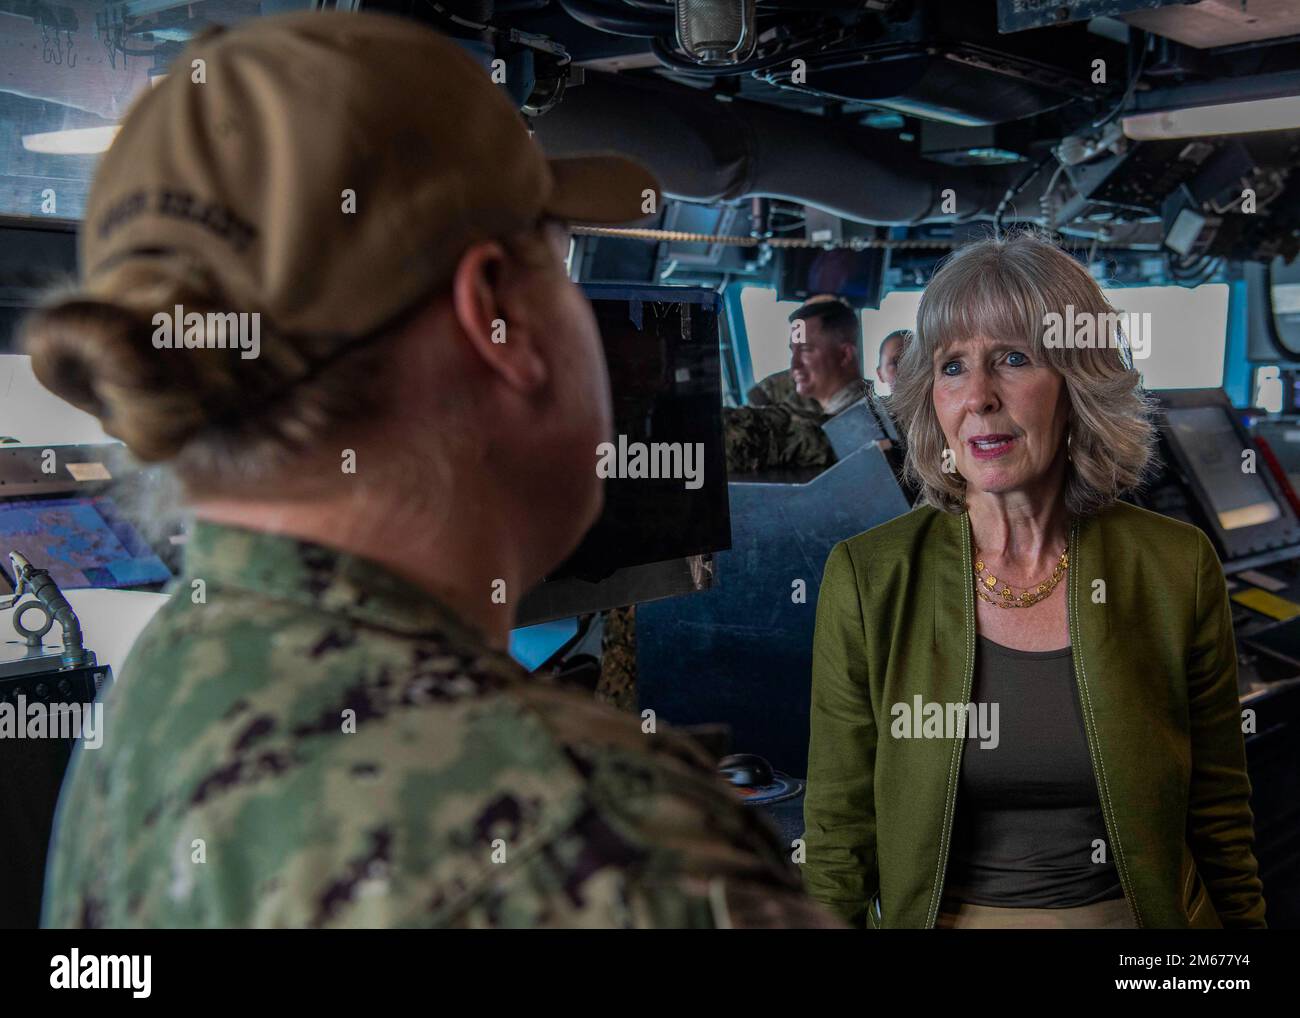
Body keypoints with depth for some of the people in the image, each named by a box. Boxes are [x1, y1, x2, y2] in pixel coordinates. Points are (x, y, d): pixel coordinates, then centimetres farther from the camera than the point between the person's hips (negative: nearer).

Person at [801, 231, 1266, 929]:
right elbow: (838, 833, -7)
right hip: (939, 919, 0)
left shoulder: (1178, 569, -9)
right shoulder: (866, 577, -11)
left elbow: (1220, 820, -1)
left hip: (1137, 915, 1)